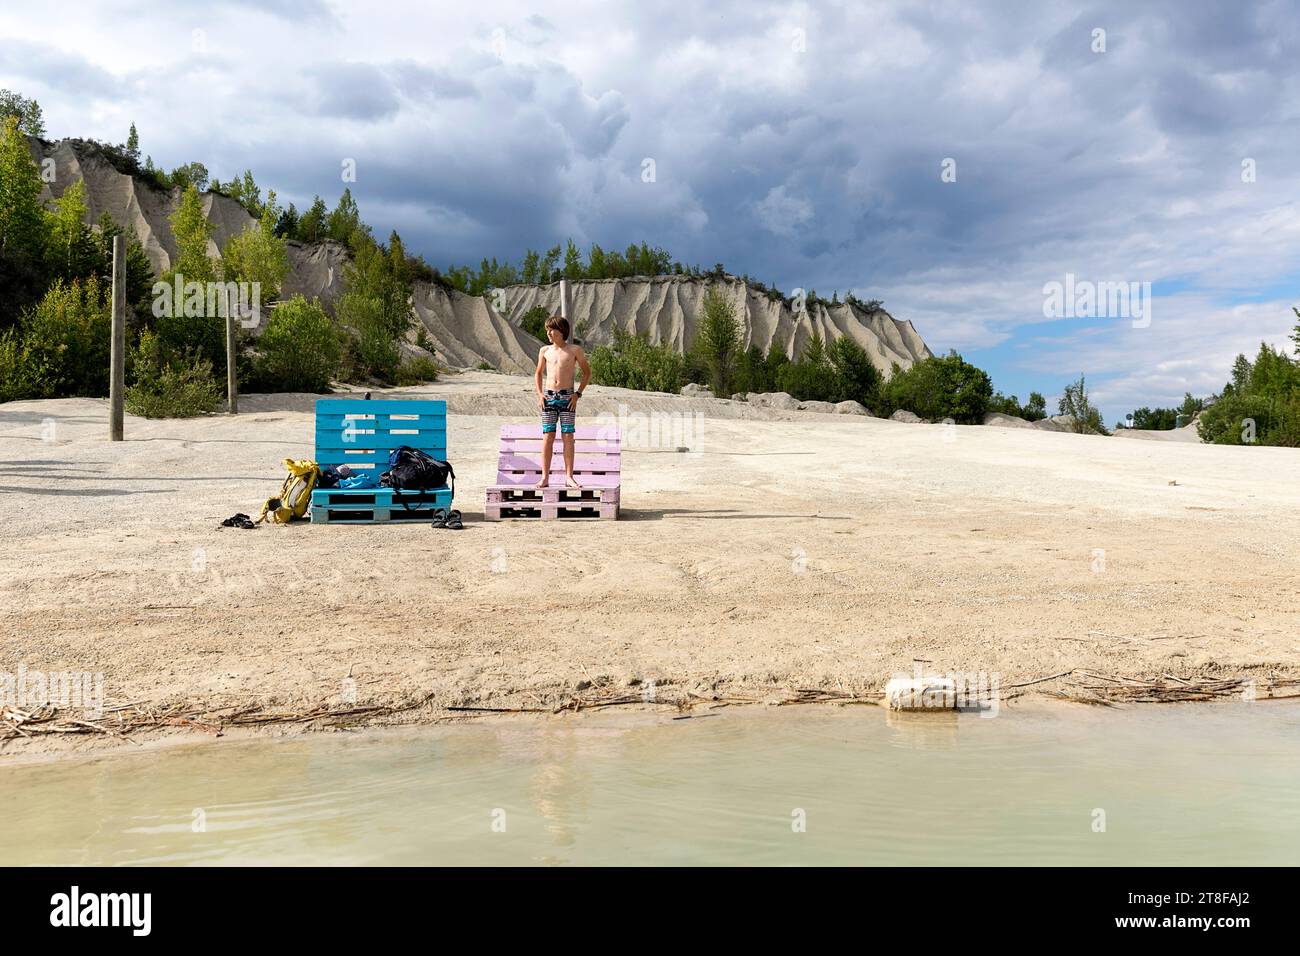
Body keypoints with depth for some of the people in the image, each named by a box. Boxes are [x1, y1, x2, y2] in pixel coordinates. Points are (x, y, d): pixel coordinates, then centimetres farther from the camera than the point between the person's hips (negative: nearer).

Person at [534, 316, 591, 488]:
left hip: (567, 397, -2)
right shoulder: (545, 351, 10)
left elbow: (587, 373, 8)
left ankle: (569, 477, 2)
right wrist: (540, 394, 5)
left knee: (568, 437, -3)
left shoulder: (575, 350, 2)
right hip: (548, 396, 2)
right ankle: (545, 478, 0)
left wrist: (578, 394, -3)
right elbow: (538, 374, 20)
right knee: (547, 437, -2)